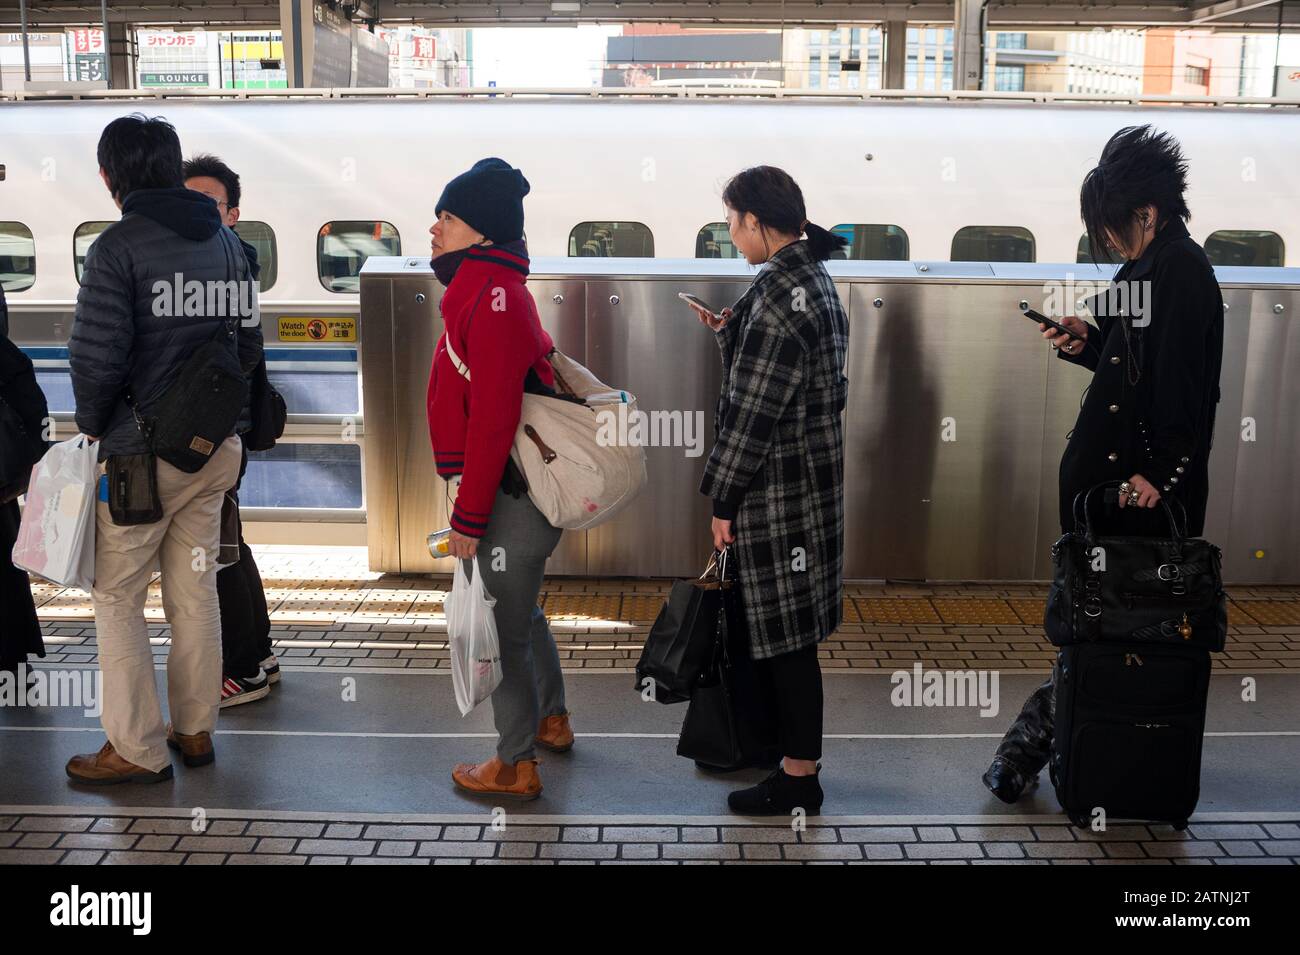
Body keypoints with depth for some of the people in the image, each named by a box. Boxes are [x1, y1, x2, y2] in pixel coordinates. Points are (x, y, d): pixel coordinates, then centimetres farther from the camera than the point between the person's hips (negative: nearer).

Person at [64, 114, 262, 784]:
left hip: (141, 452, -6)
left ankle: (137, 748, 10)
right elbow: (248, 344, 10)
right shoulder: (224, 241, 7)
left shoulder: (118, 247, -14)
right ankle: (195, 730, 26)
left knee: (117, 597, 6)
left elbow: (96, 357, -19)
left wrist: (91, 423, -2)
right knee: (195, 592, 16)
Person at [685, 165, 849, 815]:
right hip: (809, 481, 10)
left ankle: (800, 775, 11)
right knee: (778, 625, 20)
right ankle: (787, 739, 35)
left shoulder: (780, 292, -20)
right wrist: (727, 332, 16)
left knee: (786, 632, 0)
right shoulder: (812, 278, 11)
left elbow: (754, 409, -20)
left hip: (778, 490, -10)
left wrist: (723, 500, -15)